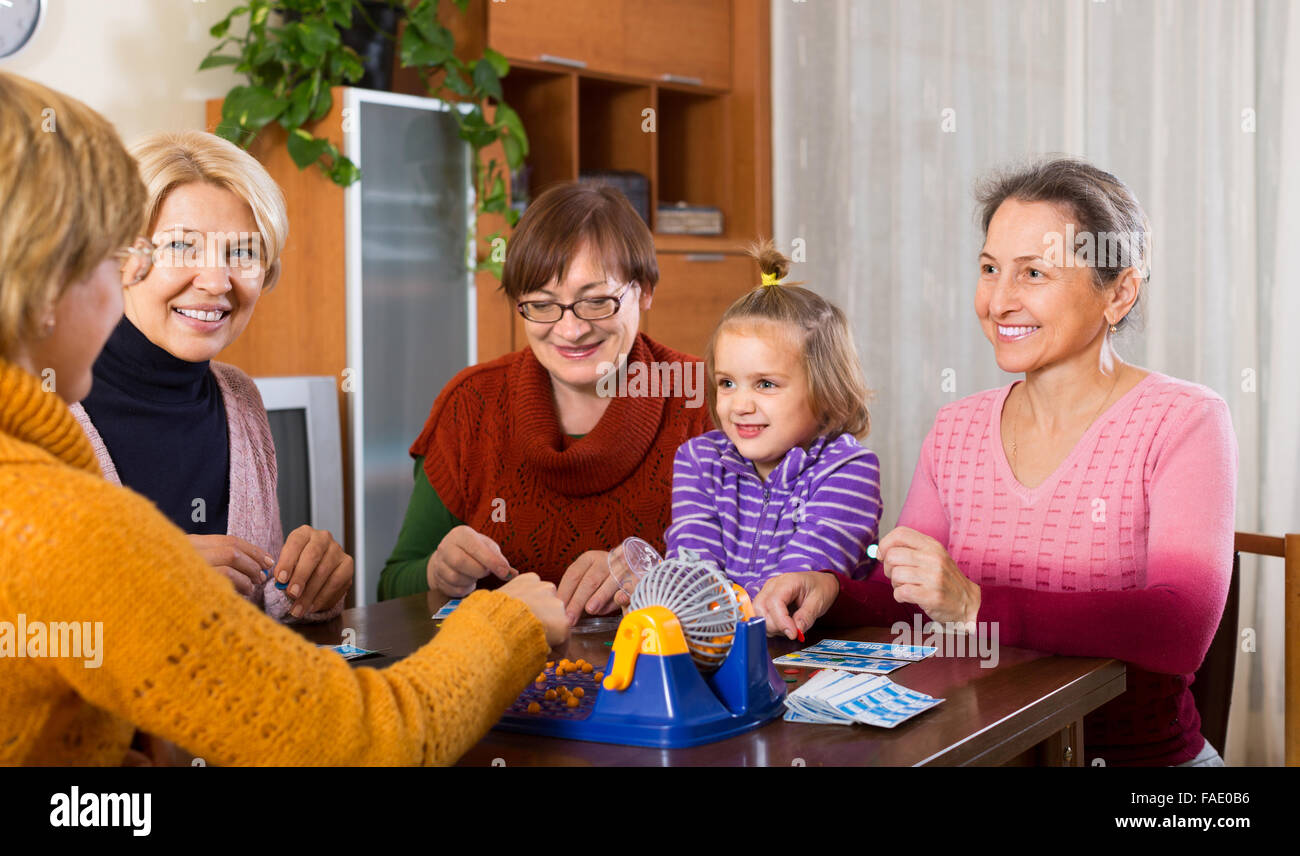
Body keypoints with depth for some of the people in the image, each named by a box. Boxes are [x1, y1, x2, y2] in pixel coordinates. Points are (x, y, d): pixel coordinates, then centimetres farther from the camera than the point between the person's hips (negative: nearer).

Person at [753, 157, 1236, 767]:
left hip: (1143, 752, -3)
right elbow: (895, 600, 8)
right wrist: (832, 594, -14)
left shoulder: (1181, 422, -8)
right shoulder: (956, 431, 8)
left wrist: (975, 605, -30)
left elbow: (1181, 631, -22)